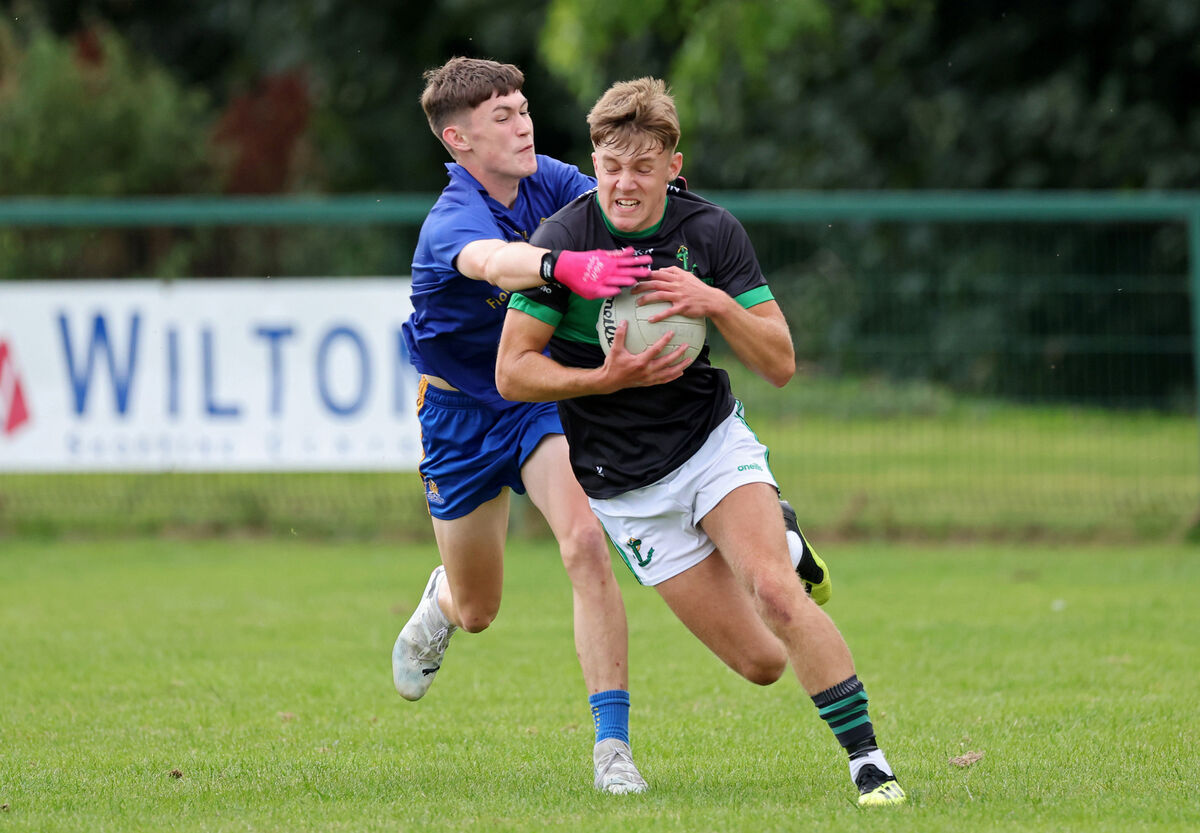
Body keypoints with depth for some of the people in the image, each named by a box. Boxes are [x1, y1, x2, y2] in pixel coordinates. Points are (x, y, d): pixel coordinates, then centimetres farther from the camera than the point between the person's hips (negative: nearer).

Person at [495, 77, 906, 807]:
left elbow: (781, 364, -9)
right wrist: (607, 379, -24)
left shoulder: (711, 232, -9)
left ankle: (867, 758, -16)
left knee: (774, 592, -27)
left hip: (714, 444, 1)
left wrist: (714, 303, -25)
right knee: (762, 663, -3)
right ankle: (777, 536, 32)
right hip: (625, 487, -1)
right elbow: (512, 372, -11)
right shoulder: (565, 240, -15)